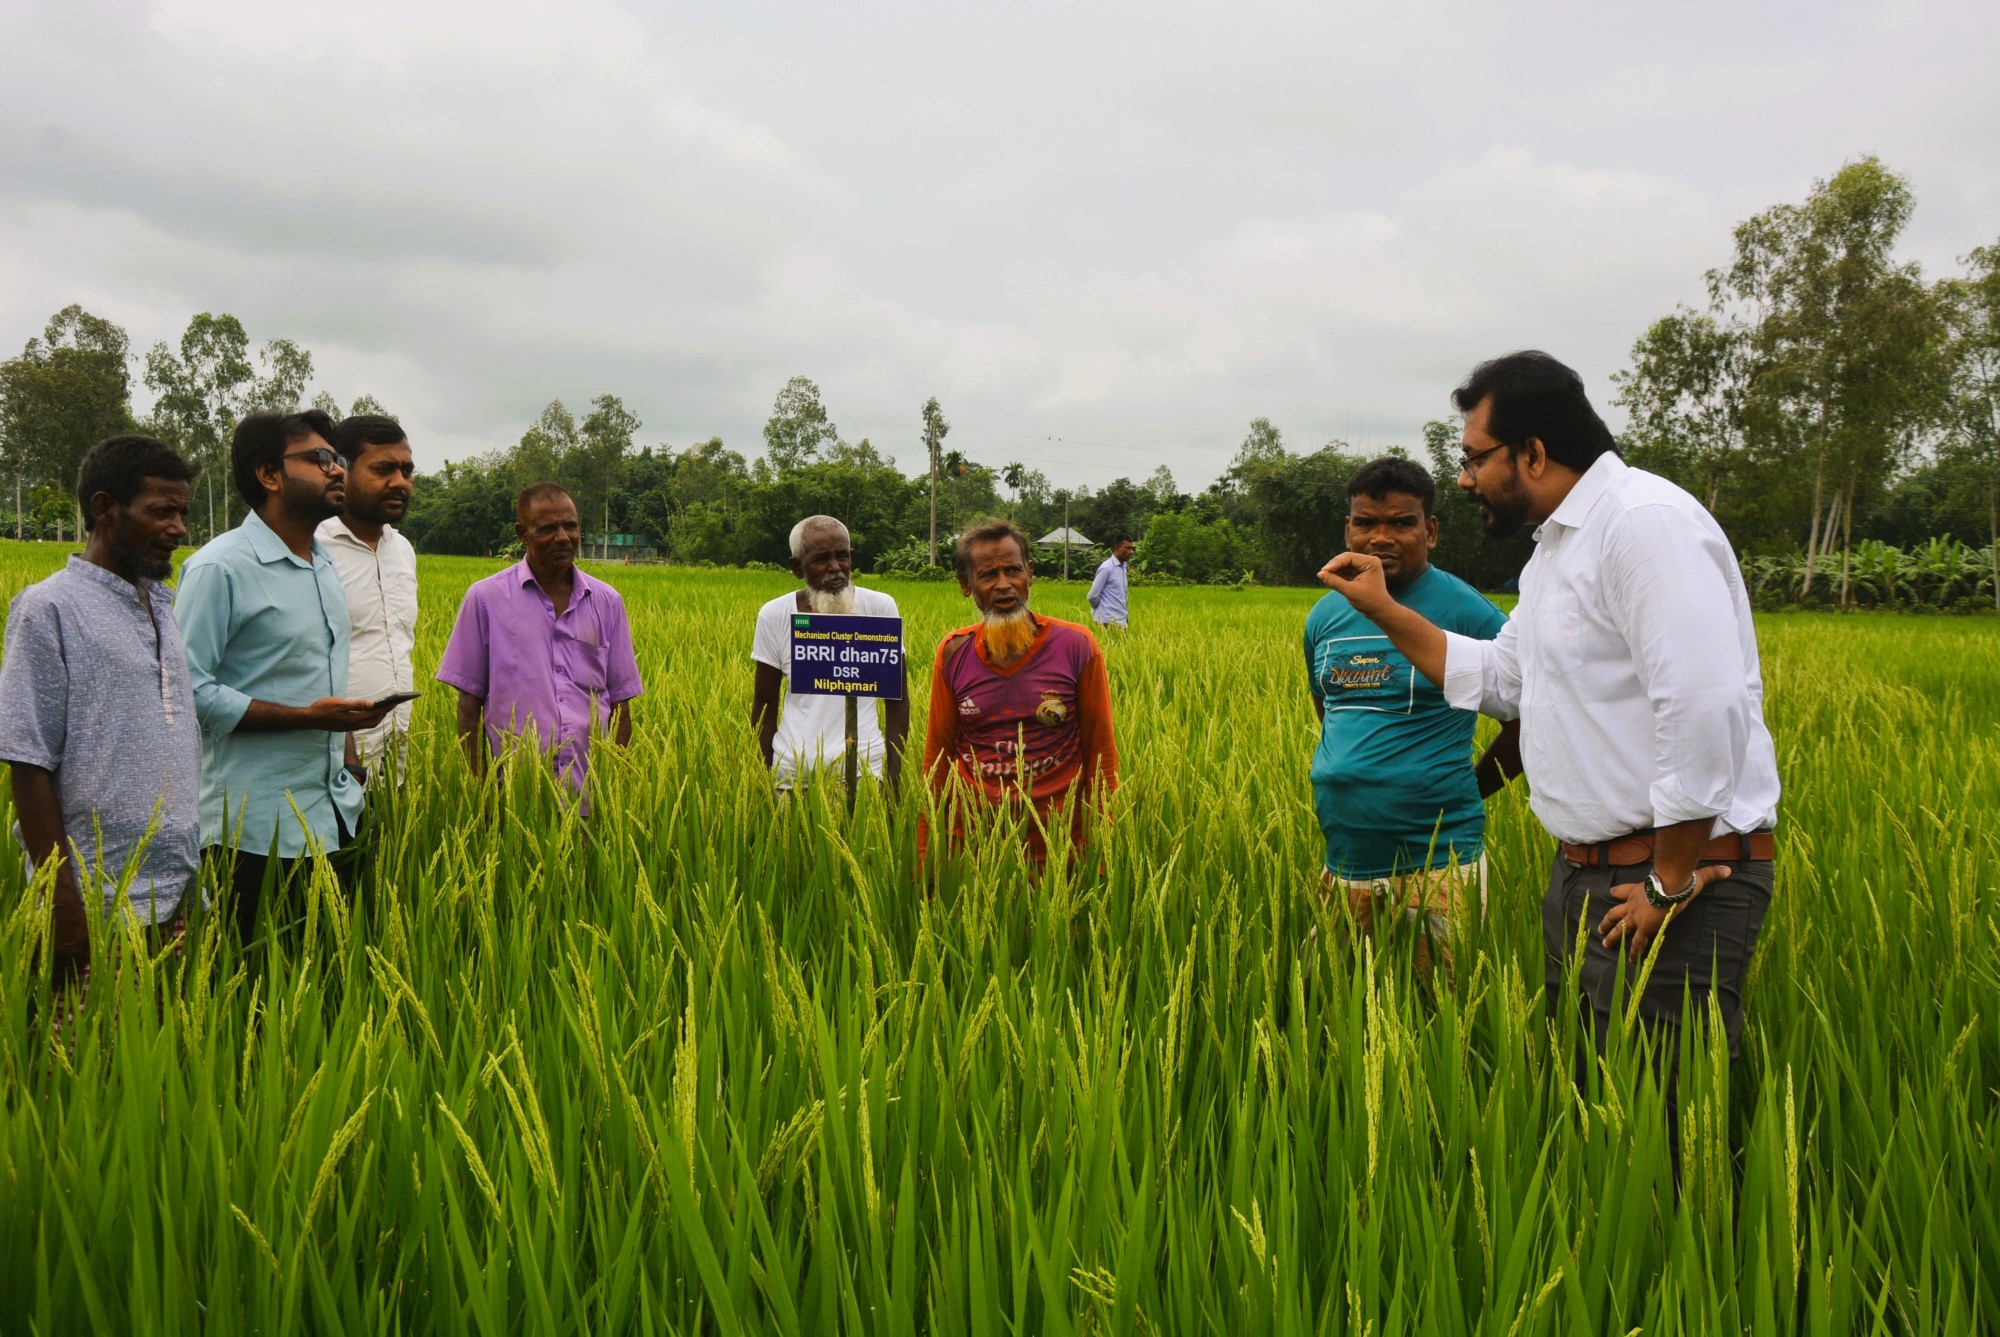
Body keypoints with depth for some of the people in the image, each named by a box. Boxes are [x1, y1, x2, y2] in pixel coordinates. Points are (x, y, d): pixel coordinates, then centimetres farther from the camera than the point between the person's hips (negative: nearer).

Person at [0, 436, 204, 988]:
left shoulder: (162, 605, 12)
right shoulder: (49, 610, -9)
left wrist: (194, 880, 15)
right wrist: (62, 902, -14)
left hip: (178, 894, 7)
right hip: (102, 905, -6)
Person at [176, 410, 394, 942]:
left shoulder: (325, 564, 14)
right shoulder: (220, 568, -11)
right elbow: (188, 688, -17)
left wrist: (350, 763, 13)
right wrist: (307, 717, -20)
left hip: (335, 815, 7)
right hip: (256, 831, -7)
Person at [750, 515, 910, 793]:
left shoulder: (881, 608, -5)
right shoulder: (773, 615, -3)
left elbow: (897, 701, 1)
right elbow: (764, 706, 5)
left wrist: (895, 776, -4)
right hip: (792, 774, 1)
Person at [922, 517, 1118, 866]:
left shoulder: (1077, 646, -8)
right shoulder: (953, 653, -1)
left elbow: (1100, 755, -3)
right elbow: (938, 757, 5)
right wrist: (925, 856, 4)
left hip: (1059, 849, -2)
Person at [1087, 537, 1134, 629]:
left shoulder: (1123, 567, 12)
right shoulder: (1107, 568, -13)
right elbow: (1093, 596, -13)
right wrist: (1101, 611, 2)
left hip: (1121, 621, 8)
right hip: (1109, 622, -8)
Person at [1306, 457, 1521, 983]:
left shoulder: (1466, 612, -8)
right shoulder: (1325, 616, 9)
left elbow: (1530, 722, -2)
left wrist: (1462, 794, 3)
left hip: (1435, 867, -5)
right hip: (1342, 863, 6)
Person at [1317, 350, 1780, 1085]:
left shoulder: (1646, 522, -18)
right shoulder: (1558, 547, 16)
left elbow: (1705, 709, -26)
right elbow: (1498, 677, 25)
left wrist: (1669, 886, -20)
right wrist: (1384, 610, 16)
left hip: (1676, 877, -10)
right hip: (1583, 877, 10)